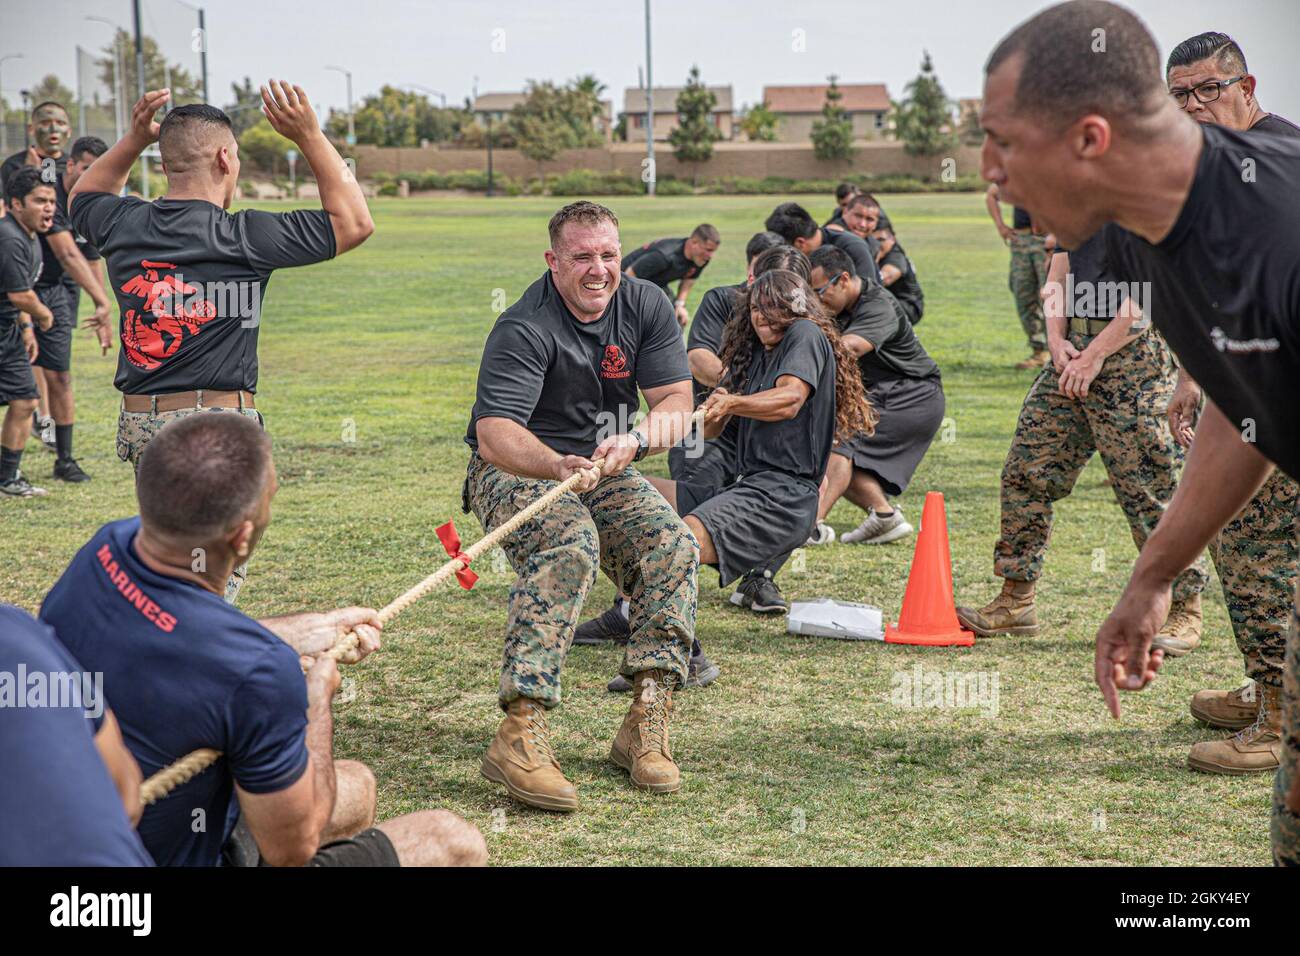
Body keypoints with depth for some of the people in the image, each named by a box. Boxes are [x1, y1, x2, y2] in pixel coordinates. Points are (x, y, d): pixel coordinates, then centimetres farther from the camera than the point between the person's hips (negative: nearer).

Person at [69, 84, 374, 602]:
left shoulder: (124, 226, 4)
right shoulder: (244, 237, -11)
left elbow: (83, 197, 31)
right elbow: (354, 220, 1)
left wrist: (134, 139, 24)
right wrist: (309, 137, 2)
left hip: (138, 424, 7)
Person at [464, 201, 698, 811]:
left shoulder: (647, 307, -4)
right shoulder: (524, 329, -21)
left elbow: (677, 400, -7)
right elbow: (495, 434, -32)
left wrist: (637, 438, -30)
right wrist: (560, 467, -53)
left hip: (603, 468, 6)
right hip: (515, 469, -6)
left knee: (673, 547, -20)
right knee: (571, 546, -35)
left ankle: (646, 724, -19)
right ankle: (520, 733, -43)